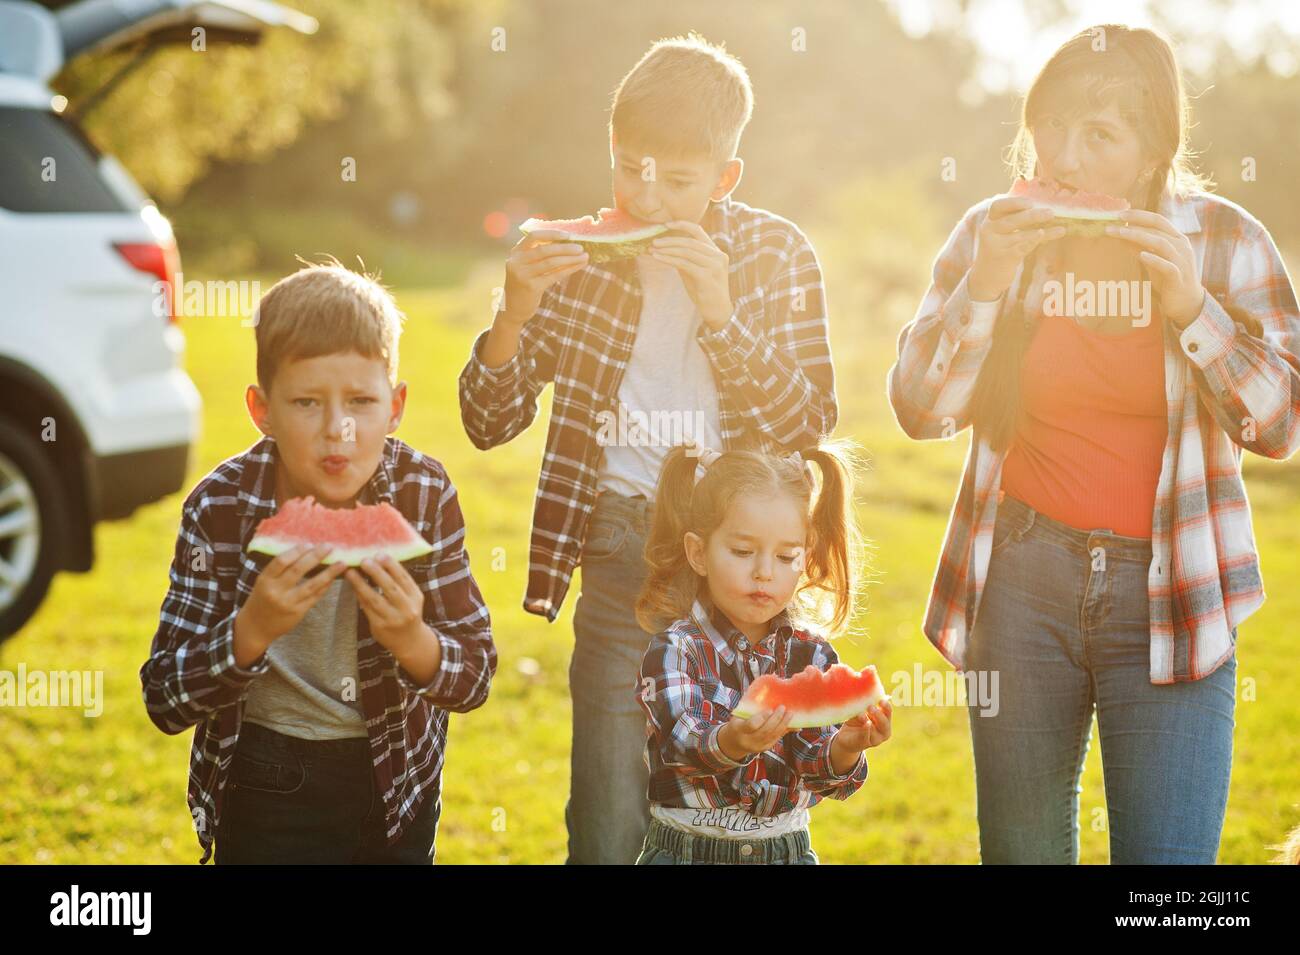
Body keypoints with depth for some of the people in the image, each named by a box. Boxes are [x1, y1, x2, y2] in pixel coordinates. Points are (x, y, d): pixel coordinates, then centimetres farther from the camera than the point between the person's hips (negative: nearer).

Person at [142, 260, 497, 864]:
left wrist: (412, 641, -32)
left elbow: (475, 678, -11)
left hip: (396, 783, 2)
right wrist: (253, 630, -35)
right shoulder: (219, 508, -19)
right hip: (264, 792, -2)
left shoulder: (425, 494, -15)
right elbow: (164, 701, -17)